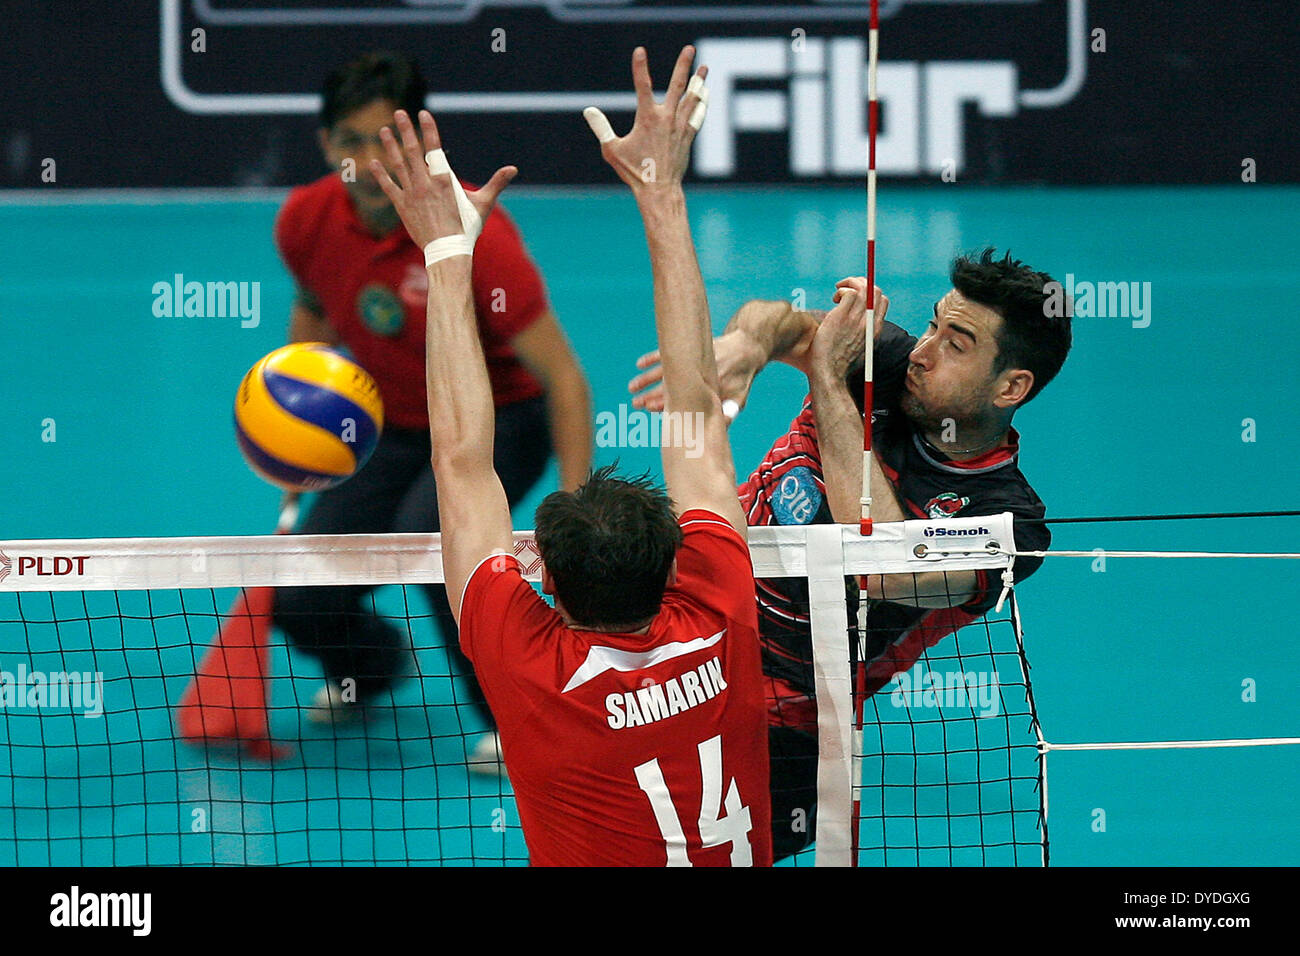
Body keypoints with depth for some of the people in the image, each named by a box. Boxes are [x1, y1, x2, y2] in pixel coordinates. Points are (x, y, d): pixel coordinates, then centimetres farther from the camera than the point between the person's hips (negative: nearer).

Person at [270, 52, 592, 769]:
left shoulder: (473, 235, -29)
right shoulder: (306, 222, -14)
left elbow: (563, 379, -26)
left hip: (499, 421, -5)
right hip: (395, 431, 5)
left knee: (426, 531, -36)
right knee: (297, 601, -9)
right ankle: (372, 663, 31)